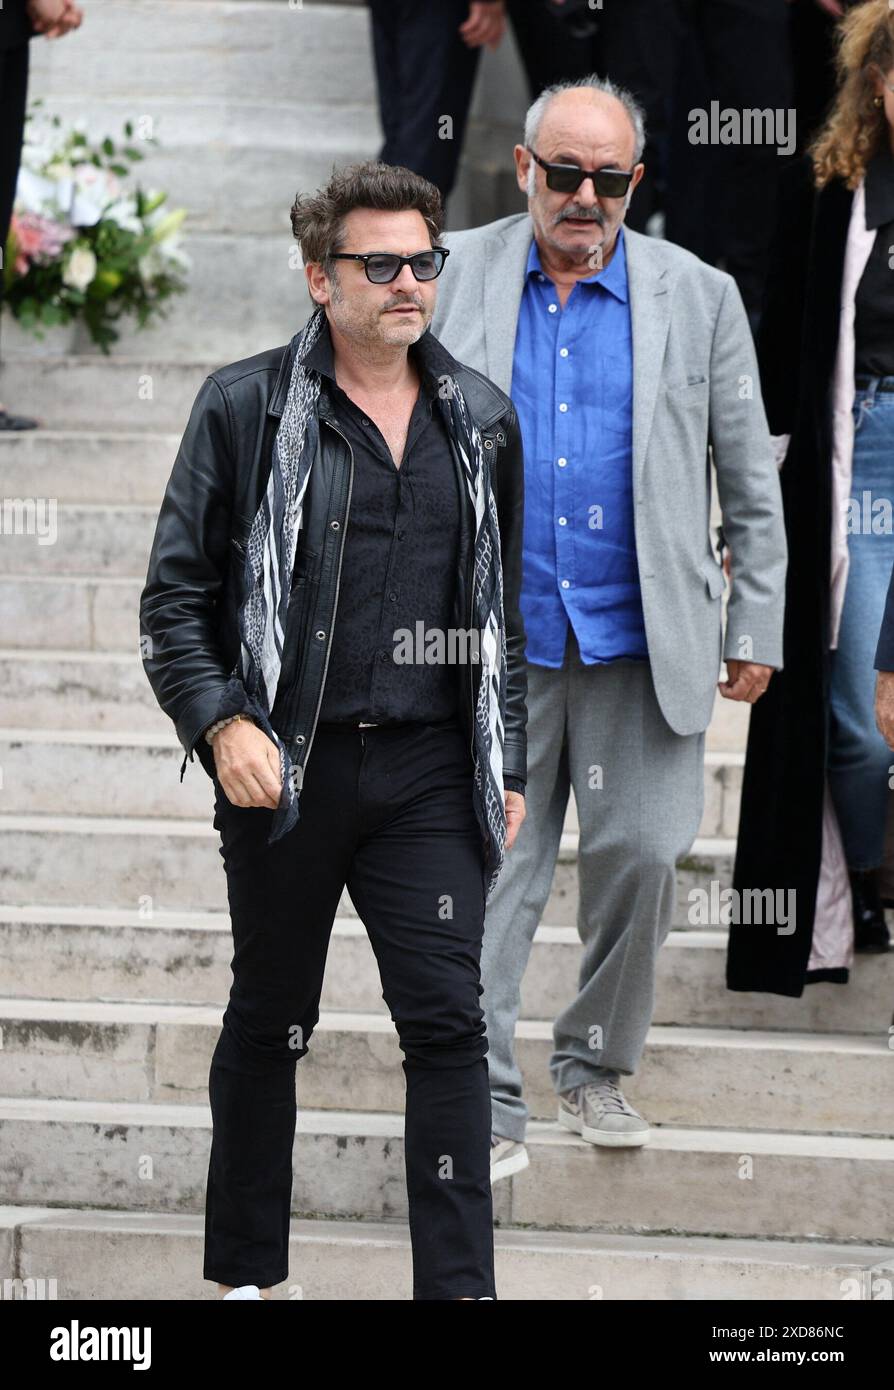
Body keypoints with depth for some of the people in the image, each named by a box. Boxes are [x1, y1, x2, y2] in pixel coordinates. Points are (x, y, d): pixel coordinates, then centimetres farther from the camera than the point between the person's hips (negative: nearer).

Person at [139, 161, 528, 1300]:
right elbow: (176, 595, -1)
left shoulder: (478, 419, 9)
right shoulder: (245, 407, -2)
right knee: (269, 1024, 10)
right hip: (286, 771, -2)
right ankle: (245, 1271, 23)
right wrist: (220, 722, -15)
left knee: (447, 1023, -6)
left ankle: (458, 1286, -5)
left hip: (429, 775, 2)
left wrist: (506, 765, 14)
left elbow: (503, 609, 17)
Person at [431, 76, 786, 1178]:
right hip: (498, 641, 0)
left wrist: (756, 629, 4)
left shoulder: (698, 296, 3)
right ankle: (485, 1106, 4)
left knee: (640, 853, 0)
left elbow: (750, 478, 7)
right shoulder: (457, 278, 3)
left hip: (640, 637, 0)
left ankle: (595, 1067, 20)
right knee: (489, 870, 0)